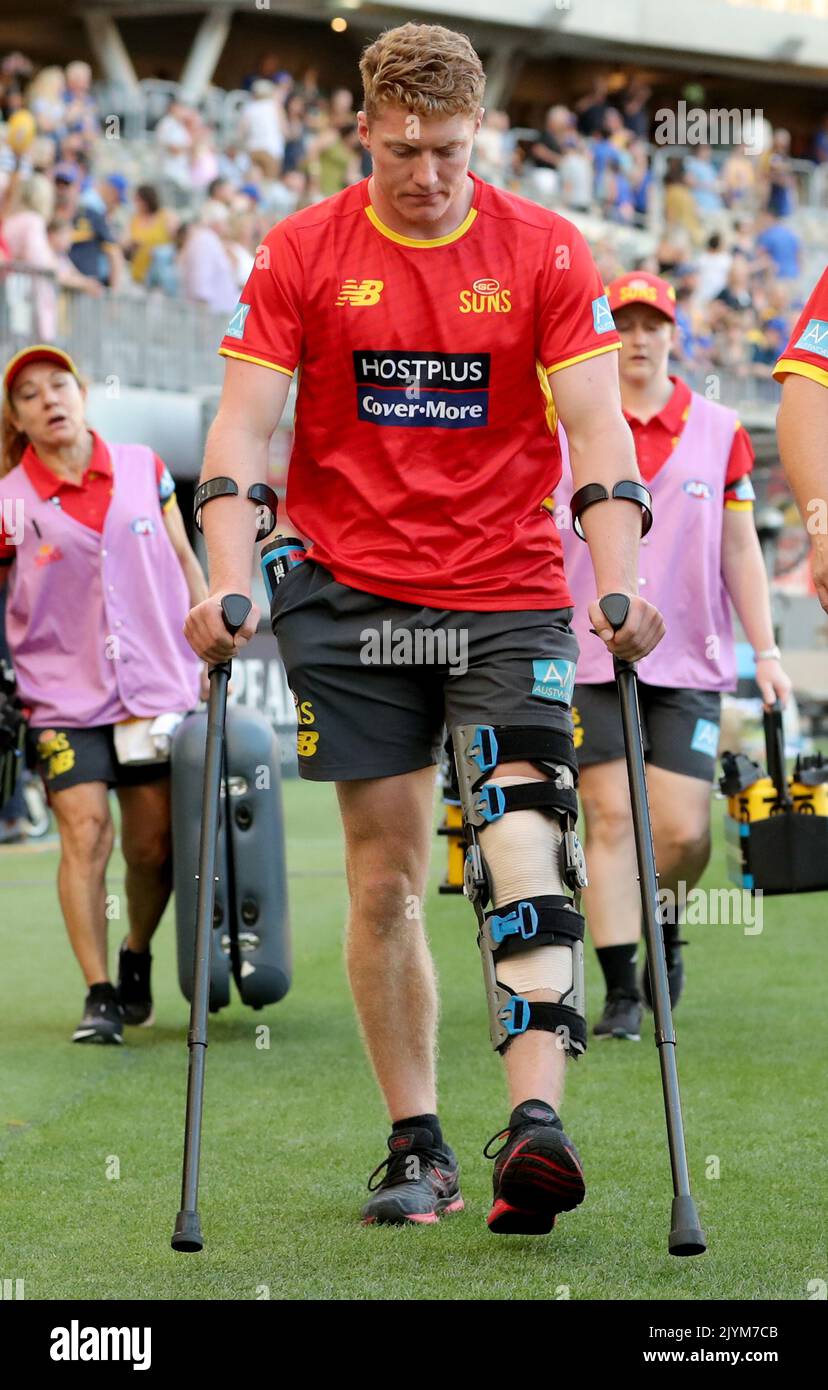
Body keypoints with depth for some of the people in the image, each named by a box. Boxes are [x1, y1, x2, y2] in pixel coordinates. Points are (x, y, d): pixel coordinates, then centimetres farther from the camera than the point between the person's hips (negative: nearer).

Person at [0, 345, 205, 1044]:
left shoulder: (143, 469, 4)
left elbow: (184, 563, 13)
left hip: (157, 685, 2)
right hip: (65, 695, -2)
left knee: (153, 845, 4)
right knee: (86, 833, -14)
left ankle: (137, 959, 31)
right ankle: (99, 995, -6)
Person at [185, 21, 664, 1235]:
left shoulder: (545, 252, 0)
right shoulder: (302, 252, 1)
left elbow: (597, 427, -4)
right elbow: (243, 427, -2)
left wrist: (616, 588, -17)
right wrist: (230, 586, -15)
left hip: (509, 596, -1)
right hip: (351, 591, 1)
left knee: (524, 841, -16)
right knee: (385, 876, 1)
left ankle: (536, 1121, -25)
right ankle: (415, 1147, 9)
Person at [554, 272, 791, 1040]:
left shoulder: (718, 431, 8)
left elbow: (740, 549, 12)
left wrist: (764, 650, 8)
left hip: (689, 661, 1)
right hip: (591, 655, -1)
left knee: (684, 831, -4)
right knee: (611, 820, -6)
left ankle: (664, 925, 29)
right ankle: (620, 991, 0)